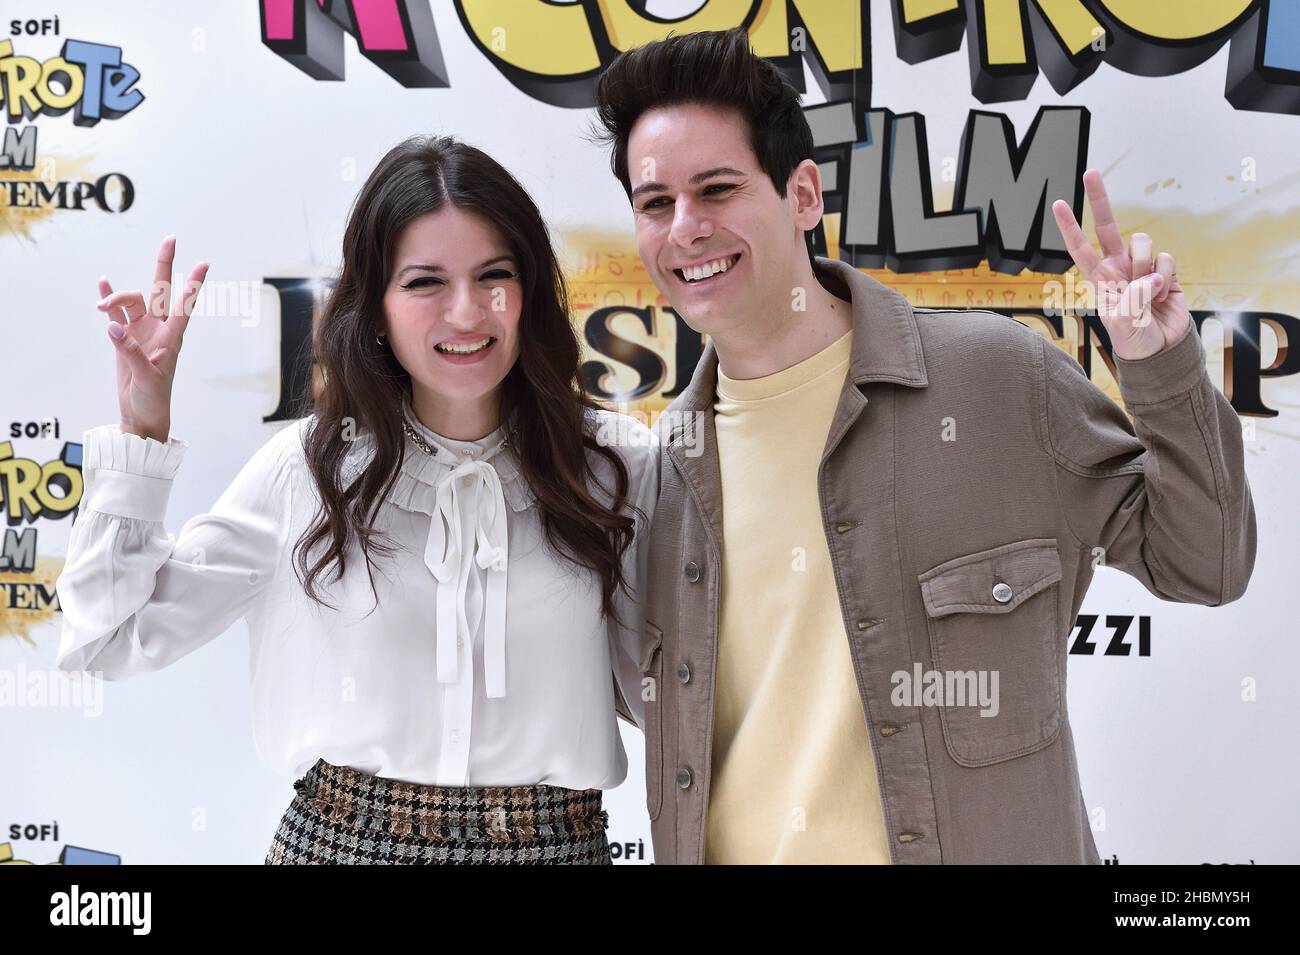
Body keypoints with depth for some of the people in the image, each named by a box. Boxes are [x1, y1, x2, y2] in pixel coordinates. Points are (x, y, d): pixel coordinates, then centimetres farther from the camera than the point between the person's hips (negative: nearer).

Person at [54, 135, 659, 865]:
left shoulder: (619, 463, -5)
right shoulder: (312, 464, -5)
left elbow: (666, 693, -1)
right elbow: (114, 638, -3)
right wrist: (143, 423, -11)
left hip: (560, 841, 0)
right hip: (342, 837, 0)